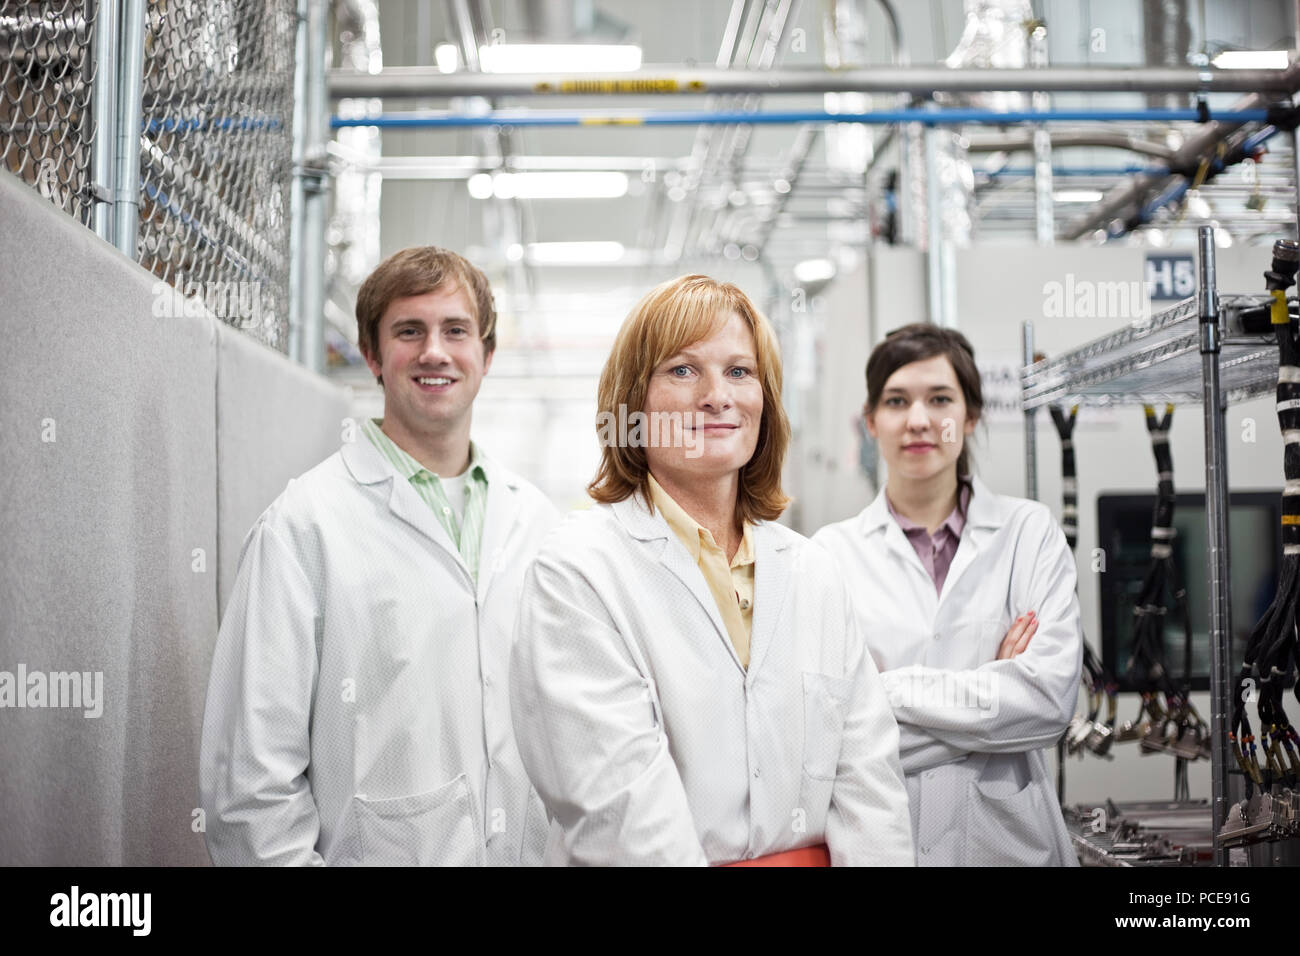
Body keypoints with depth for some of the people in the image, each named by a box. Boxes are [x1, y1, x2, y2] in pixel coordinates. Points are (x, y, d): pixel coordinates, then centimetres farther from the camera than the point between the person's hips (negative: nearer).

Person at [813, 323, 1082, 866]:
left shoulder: (1030, 532, -1)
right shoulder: (832, 552, -3)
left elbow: (1050, 699, -12)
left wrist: (889, 686, -13)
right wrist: (987, 690, -13)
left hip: (1006, 838, 1)